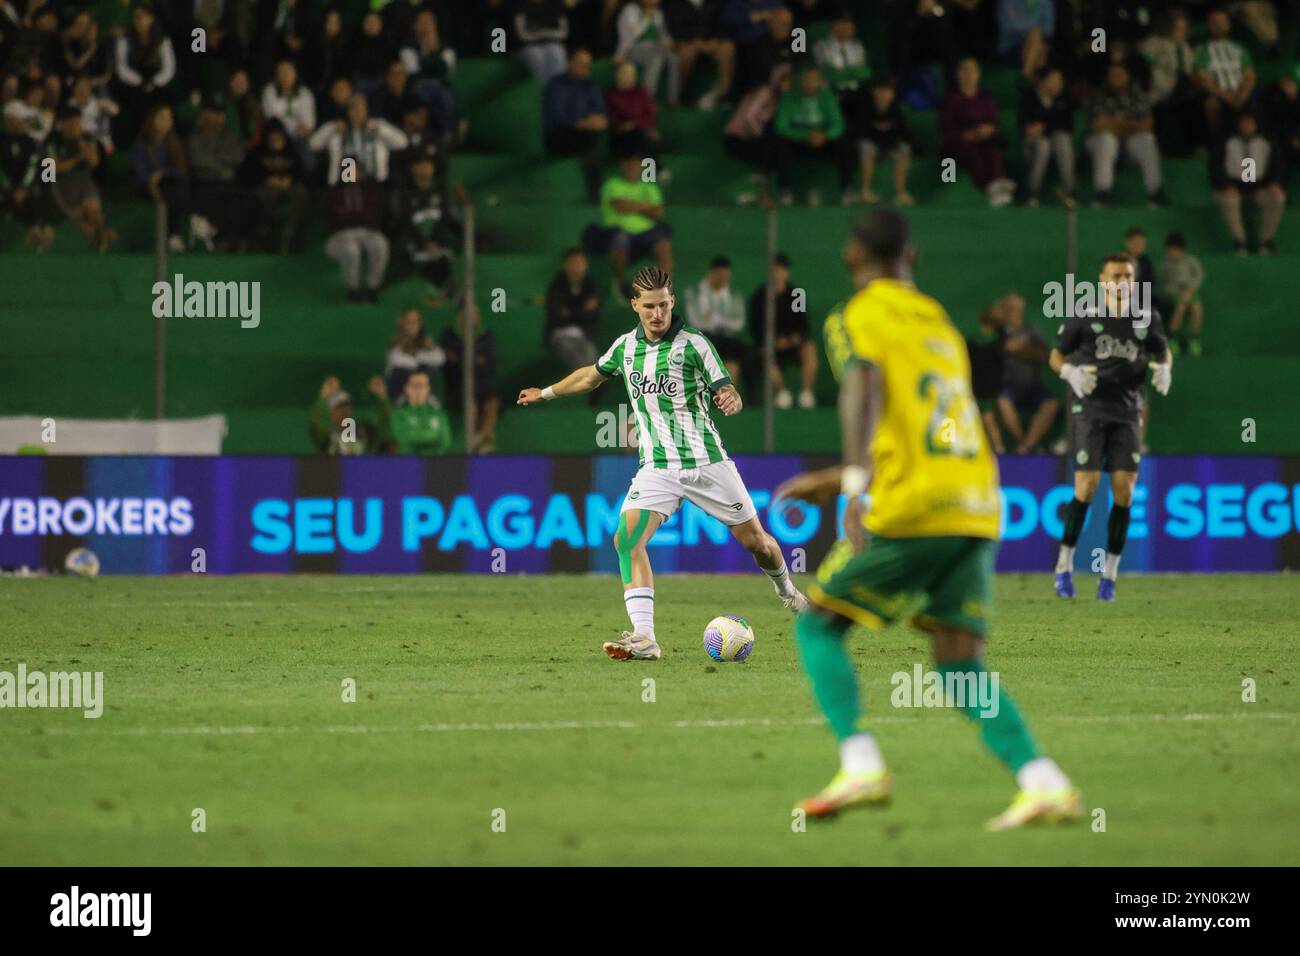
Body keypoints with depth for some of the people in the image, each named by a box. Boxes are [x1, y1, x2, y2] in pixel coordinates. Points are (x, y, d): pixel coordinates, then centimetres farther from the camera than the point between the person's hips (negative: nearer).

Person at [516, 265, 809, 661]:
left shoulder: (693, 343, -7)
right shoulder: (625, 346, 5)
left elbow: (727, 393, -7)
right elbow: (594, 374, 27)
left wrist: (731, 400, -31)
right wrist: (547, 392, 36)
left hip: (706, 460, -2)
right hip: (657, 465, 3)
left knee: (754, 539, 7)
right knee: (628, 538, -20)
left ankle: (787, 591, 42)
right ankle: (643, 638, -24)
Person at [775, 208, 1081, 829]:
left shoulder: (862, 316, 2)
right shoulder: (941, 325, 24)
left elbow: (863, 390, -18)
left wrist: (856, 482, -31)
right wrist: (833, 481, 37)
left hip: (912, 513, -6)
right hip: (977, 510, 6)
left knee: (818, 625, 8)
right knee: (961, 666, 6)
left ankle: (862, 766, -9)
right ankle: (1046, 785, -13)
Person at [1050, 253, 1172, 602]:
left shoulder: (1147, 318, 5)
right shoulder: (1084, 316, -3)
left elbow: (1163, 351, 21)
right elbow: (1056, 355, 6)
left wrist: (1163, 369, -1)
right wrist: (1071, 373, -15)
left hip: (1127, 412, 3)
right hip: (1089, 407, -3)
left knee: (1124, 490, -5)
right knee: (1087, 486, -13)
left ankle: (1110, 574, 5)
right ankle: (1064, 565, 2)